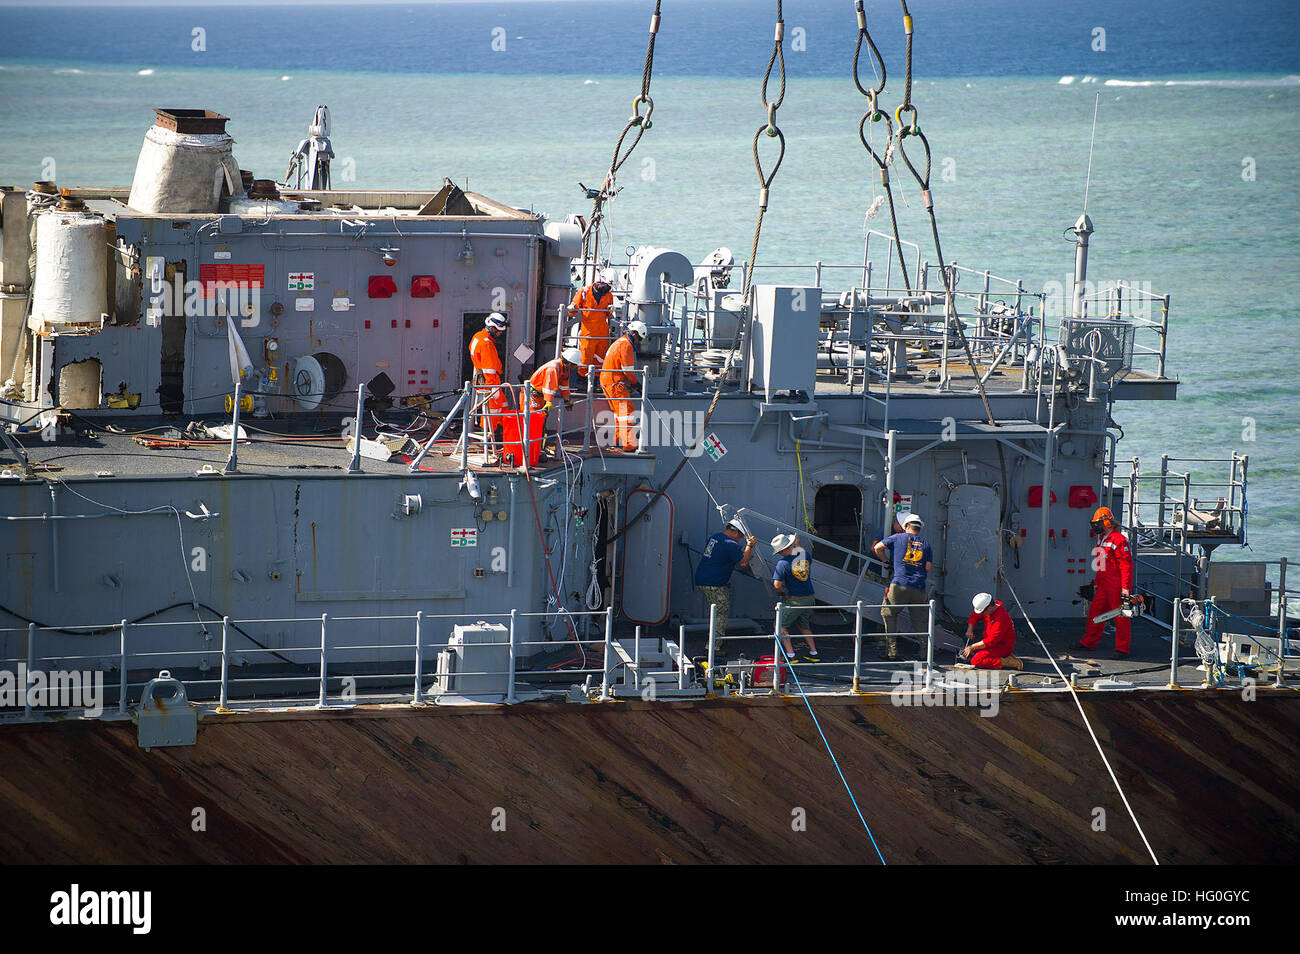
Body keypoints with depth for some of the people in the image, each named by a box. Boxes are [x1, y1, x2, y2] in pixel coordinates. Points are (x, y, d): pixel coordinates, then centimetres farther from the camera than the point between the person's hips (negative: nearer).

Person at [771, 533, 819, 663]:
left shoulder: (783, 563, -20)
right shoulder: (804, 554, -4)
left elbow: (777, 585, -21)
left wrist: (781, 592, 2)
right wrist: (797, 545, 31)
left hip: (794, 601, -6)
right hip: (809, 598, 6)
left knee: (781, 627, 8)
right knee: (804, 626, 26)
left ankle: (790, 655, 0)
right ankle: (813, 653, 29)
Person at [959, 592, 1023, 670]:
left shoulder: (1001, 618, -29)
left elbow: (991, 641, -28)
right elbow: (974, 616, 17)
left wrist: (972, 647, -22)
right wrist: (969, 630, -1)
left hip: (1003, 646, -10)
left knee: (976, 661, -21)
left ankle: (1005, 662, -16)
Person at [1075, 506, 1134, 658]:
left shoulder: (1119, 540, -15)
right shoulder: (1102, 540, 16)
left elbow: (1126, 565, -18)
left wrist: (1125, 587, -21)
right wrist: (1096, 583, 27)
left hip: (1117, 586, -10)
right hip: (1104, 585, 10)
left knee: (1120, 617, -4)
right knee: (1095, 611, 13)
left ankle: (1122, 649, 0)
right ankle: (1089, 643, 23)